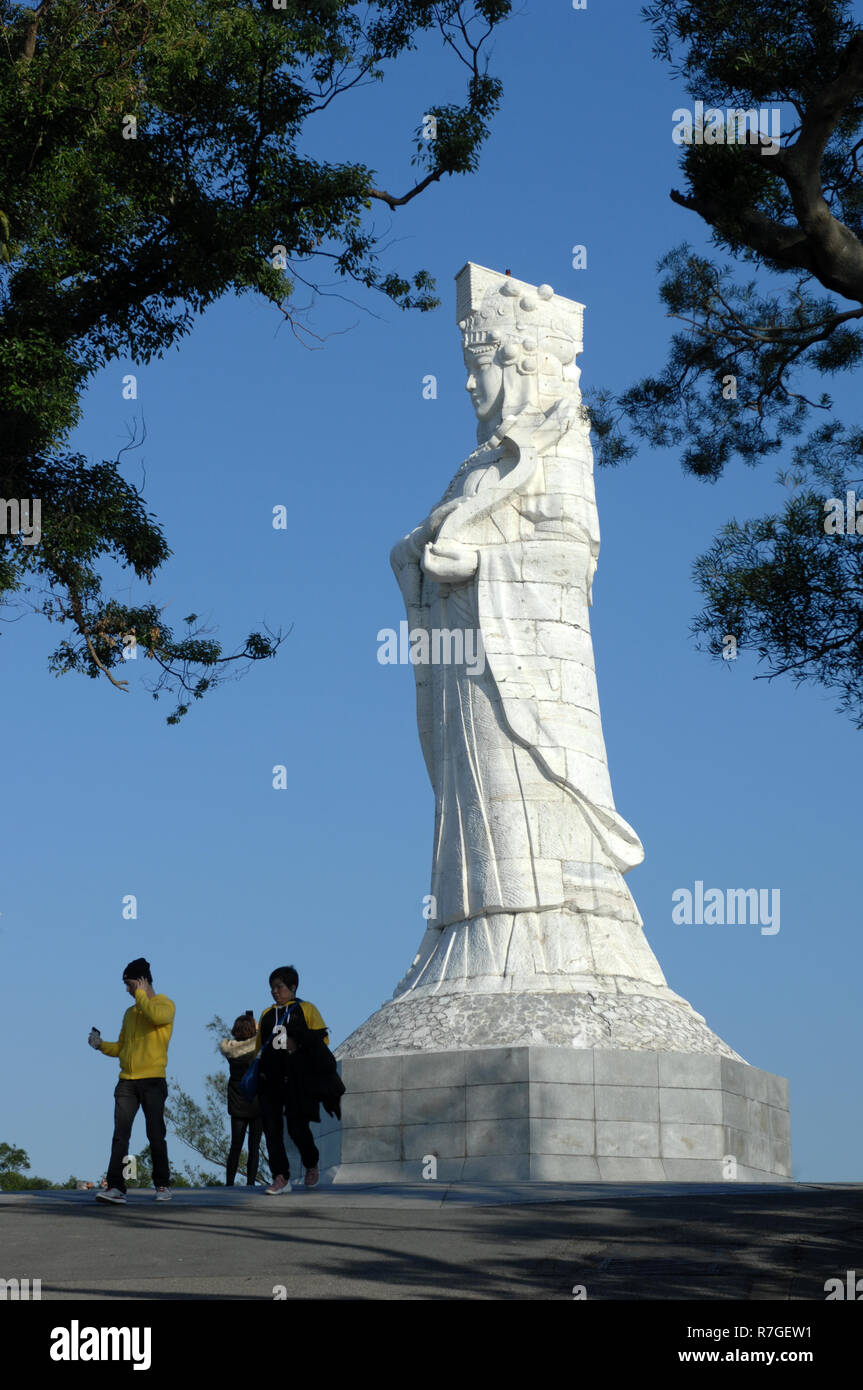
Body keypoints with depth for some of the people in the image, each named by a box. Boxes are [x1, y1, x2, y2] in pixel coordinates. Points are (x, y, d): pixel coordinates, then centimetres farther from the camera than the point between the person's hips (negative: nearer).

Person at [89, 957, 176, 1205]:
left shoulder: (165, 1004, 2)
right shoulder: (130, 1013, 21)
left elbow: (156, 1016, -23)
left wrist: (141, 995, -8)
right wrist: (101, 1045, 6)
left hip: (152, 1081, -5)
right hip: (127, 1081, 5)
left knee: (155, 1135, -2)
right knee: (120, 1134, -6)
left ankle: (162, 1184, 10)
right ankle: (116, 1187, -12)